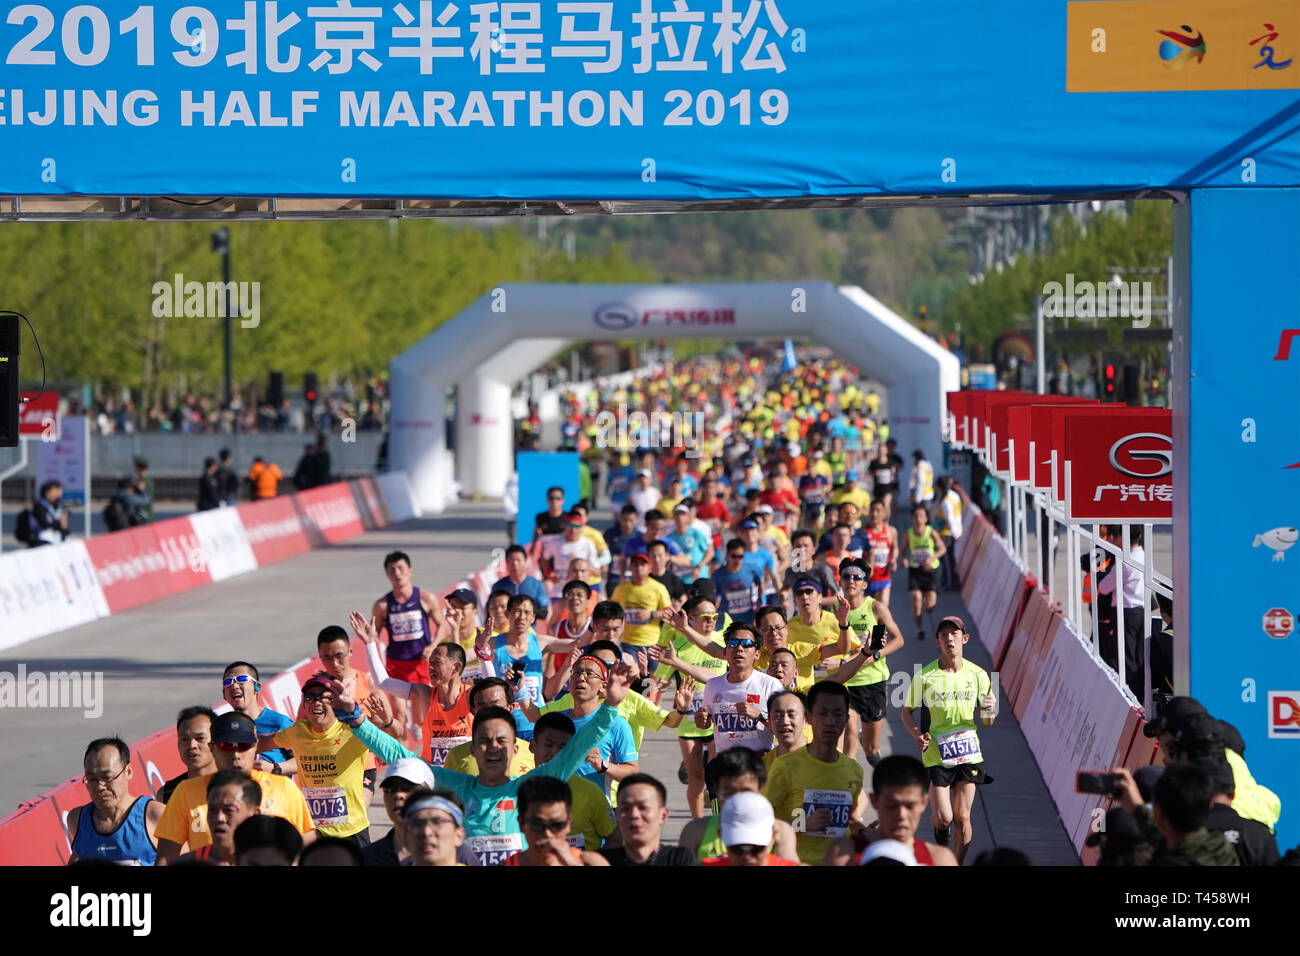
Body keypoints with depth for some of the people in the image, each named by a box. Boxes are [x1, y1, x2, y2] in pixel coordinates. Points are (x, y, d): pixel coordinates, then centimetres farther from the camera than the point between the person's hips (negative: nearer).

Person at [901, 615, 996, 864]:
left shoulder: (977, 674, 0)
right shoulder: (924, 676, -7)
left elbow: (987, 722, 7)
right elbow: (907, 711, 4)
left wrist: (989, 711, -17)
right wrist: (917, 735, -15)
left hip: (968, 753, 2)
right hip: (936, 754, -2)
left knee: (962, 818, 1)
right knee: (943, 818, -8)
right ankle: (942, 848, 27)